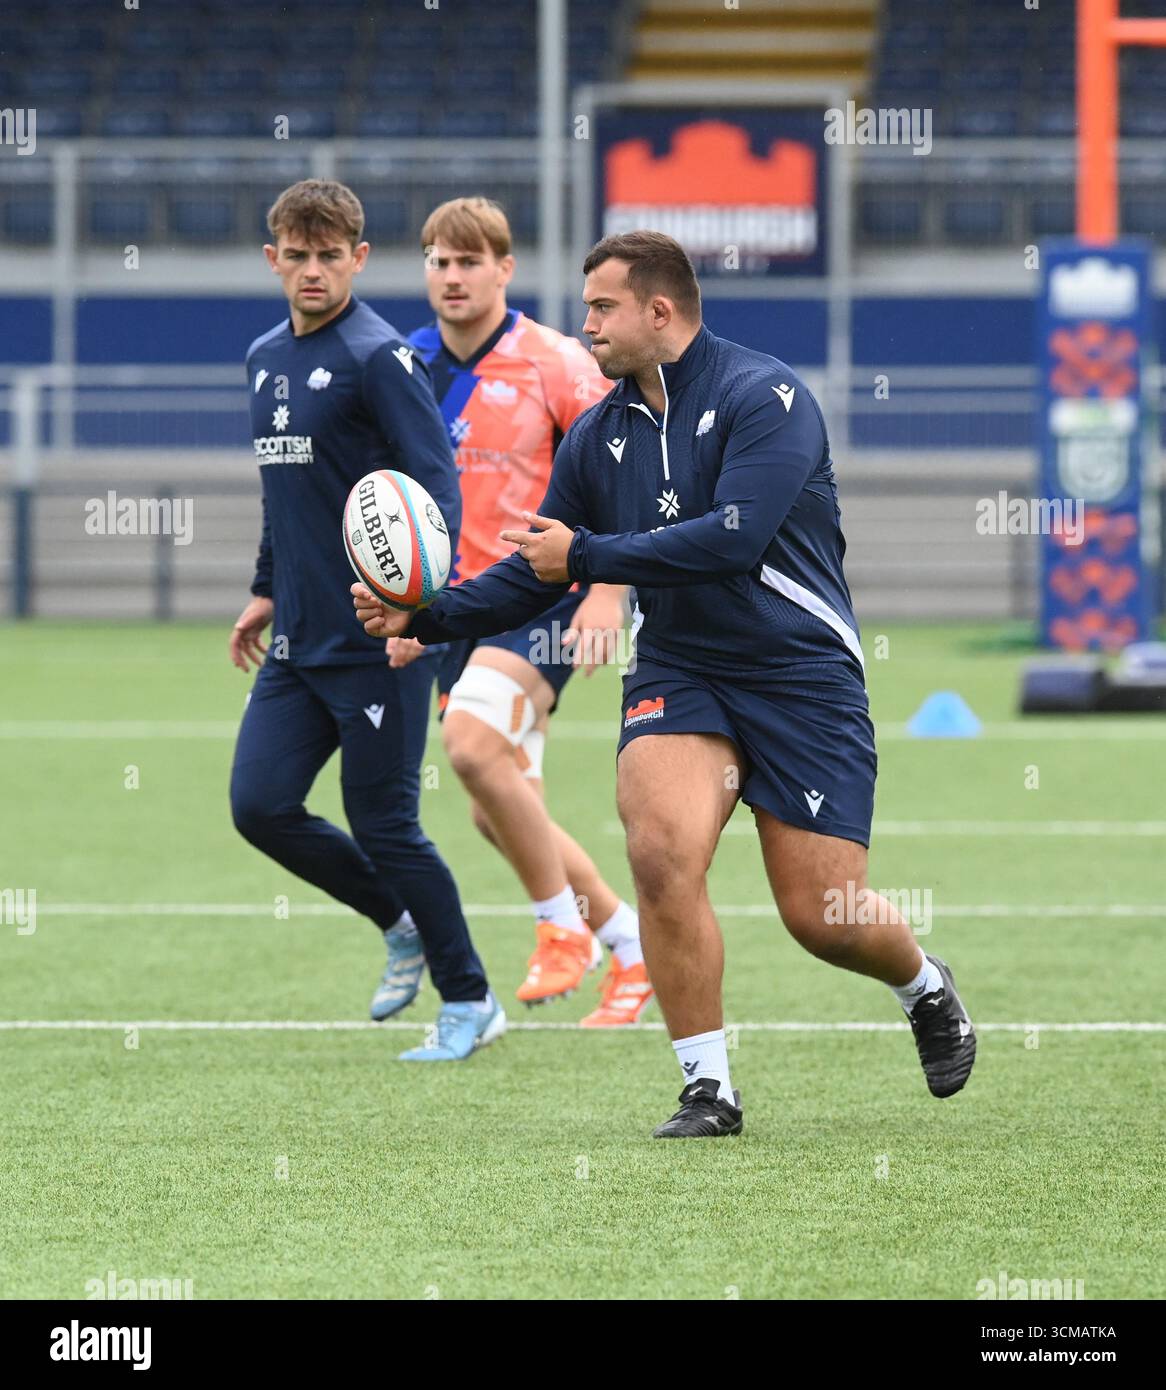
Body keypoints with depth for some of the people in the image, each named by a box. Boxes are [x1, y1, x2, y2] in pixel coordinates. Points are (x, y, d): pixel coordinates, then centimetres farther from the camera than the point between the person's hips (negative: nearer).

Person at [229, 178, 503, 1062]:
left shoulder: (379, 357, -11)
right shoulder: (265, 360, 13)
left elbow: (437, 482, -17)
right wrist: (267, 591, 27)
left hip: (378, 640, -7)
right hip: (298, 643, 7)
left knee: (384, 825, -3)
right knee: (261, 806, 0)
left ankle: (469, 1003, 11)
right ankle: (401, 920, 22)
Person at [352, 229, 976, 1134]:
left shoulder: (763, 397, -13)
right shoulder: (598, 435, 7)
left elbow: (735, 535, -25)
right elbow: (535, 572, 12)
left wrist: (586, 557, -22)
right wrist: (429, 617, -4)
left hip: (800, 673, -4)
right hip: (677, 672, 4)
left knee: (822, 914, -3)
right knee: (661, 850, -23)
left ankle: (927, 990, 33)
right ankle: (708, 1089, -11)